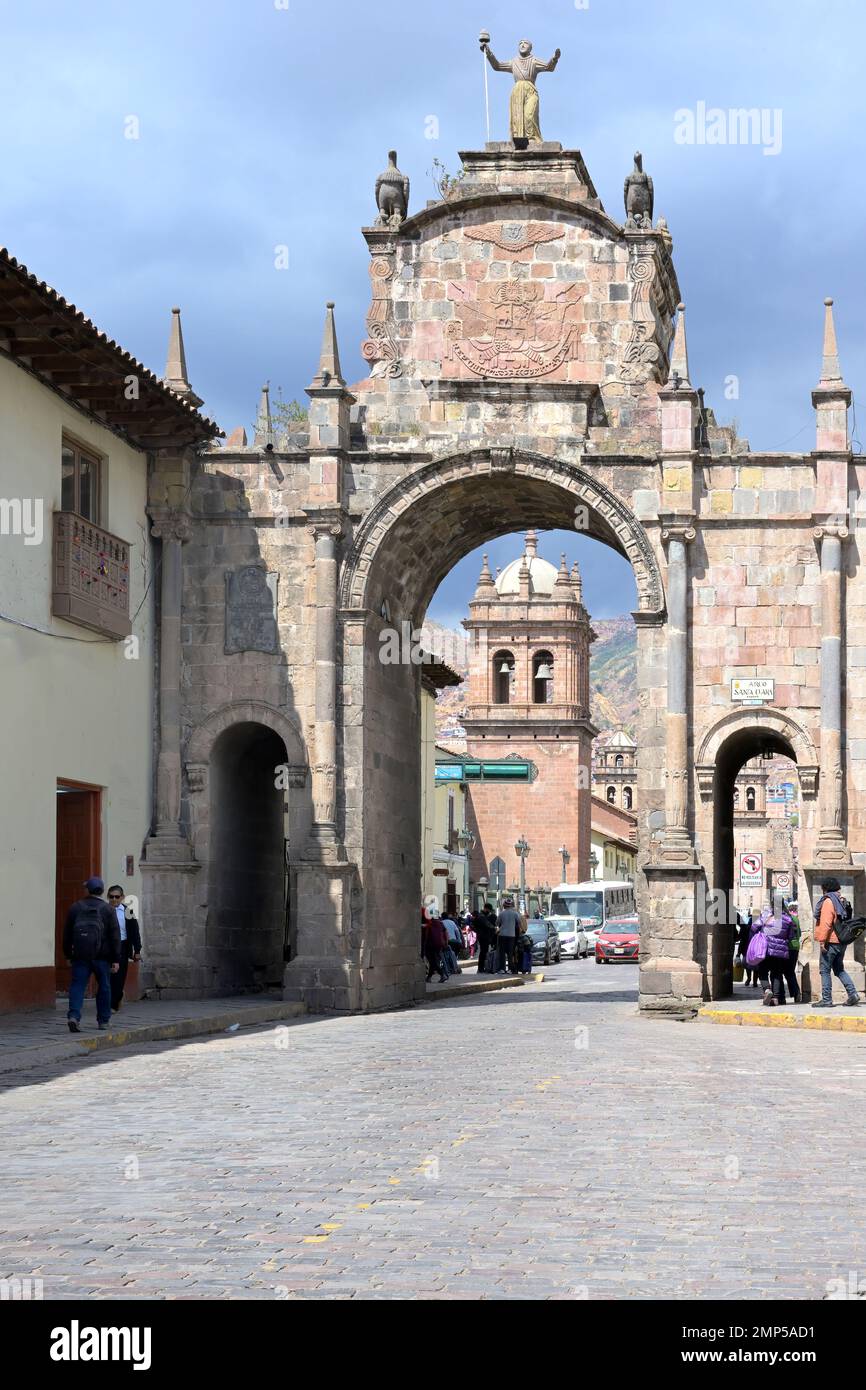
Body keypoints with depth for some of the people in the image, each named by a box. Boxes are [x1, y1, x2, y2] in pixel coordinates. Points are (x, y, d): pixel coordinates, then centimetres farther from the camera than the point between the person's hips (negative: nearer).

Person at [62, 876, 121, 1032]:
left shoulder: (75, 908, 5)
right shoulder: (107, 909, 0)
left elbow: (67, 933, 9)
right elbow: (115, 936, -4)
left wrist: (68, 955, 17)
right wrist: (116, 960, -2)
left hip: (80, 955, 1)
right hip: (102, 956, -1)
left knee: (78, 985, -1)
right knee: (104, 987, 12)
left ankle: (74, 1015, -21)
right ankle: (104, 1020, 18)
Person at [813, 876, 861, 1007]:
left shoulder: (828, 901, -12)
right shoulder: (841, 901, 15)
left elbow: (825, 923, -20)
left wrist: (822, 940, -19)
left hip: (831, 941, -9)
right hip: (841, 941, 9)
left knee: (825, 970, -3)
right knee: (839, 969, 17)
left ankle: (826, 1000, -4)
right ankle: (853, 994, 5)